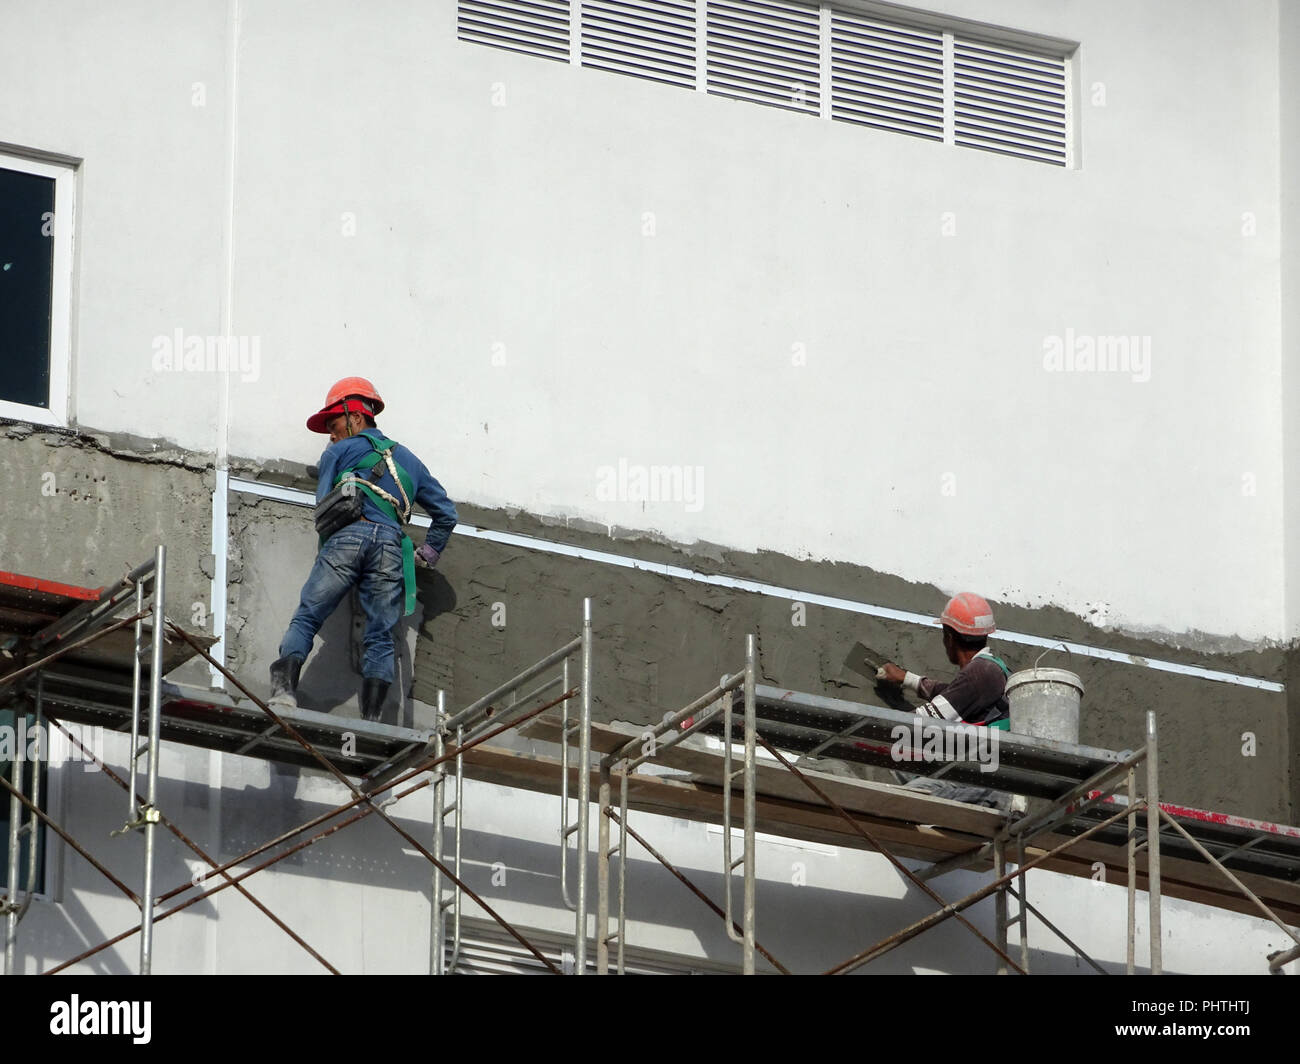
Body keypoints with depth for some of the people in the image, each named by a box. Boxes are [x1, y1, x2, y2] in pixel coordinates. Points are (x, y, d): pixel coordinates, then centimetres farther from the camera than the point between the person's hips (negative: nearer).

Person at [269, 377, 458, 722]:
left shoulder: (339, 452, 21)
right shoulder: (407, 459, 33)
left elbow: (323, 506, 18)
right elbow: (446, 512, 33)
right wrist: (428, 554, 38)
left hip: (347, 536, -3)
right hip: (391, 544, 3)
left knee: (306, 618, -4)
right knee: (381, 637, 2)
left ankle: (285, 685, -26)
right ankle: (371, 717, -11)